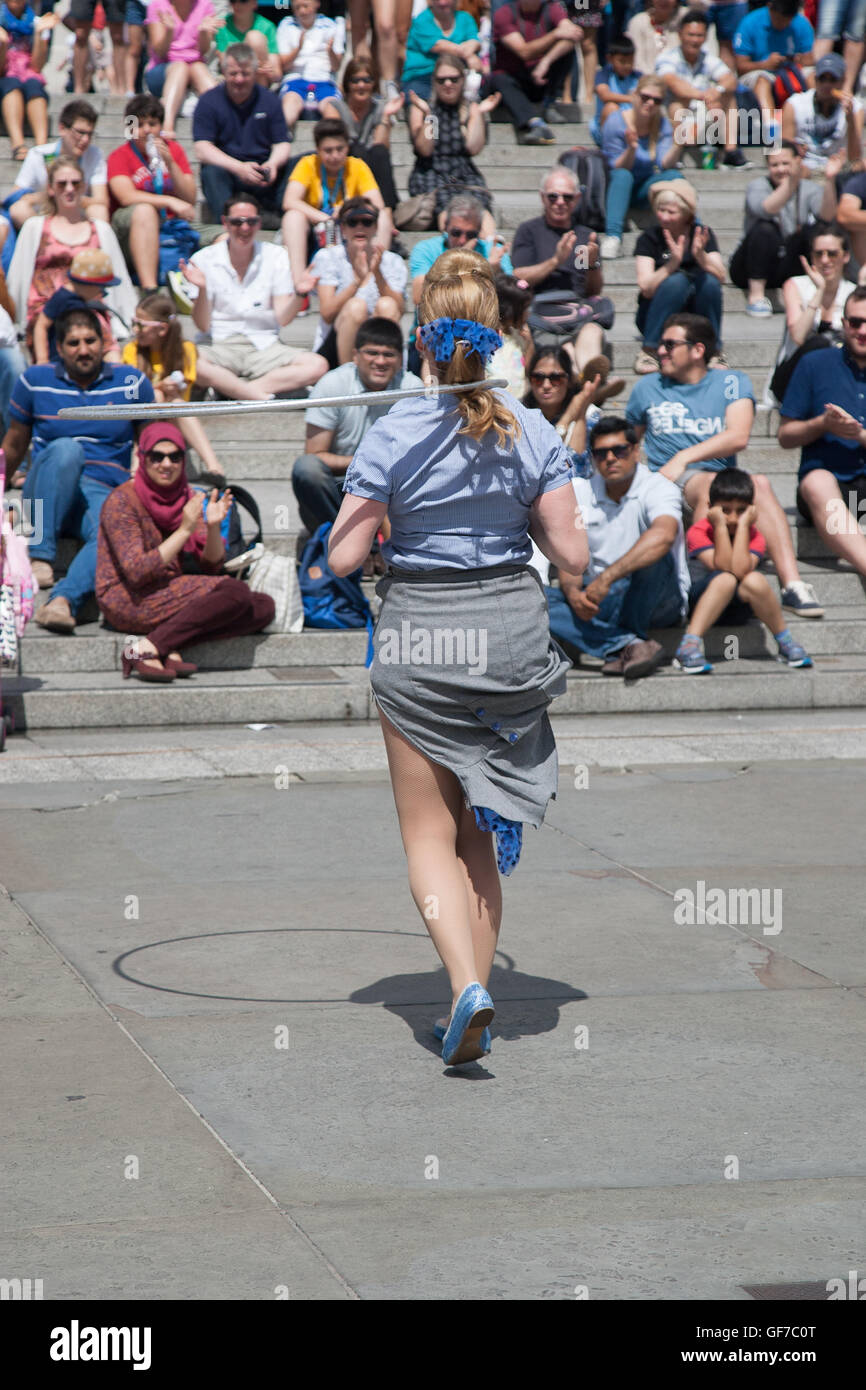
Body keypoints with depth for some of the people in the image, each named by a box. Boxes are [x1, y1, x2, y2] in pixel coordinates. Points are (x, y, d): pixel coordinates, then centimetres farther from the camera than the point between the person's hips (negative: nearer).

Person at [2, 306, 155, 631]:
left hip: (104, 494, 0)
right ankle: (40, 555, -38)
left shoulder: (132, 382, 9)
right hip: (48, 493, 0)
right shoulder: (35, 381, 9)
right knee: (66, 449, -36)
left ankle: (64, 598, -60)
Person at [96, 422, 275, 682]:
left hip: (169, 593, 8)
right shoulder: (122, 502, -10)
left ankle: (171, 649, -24)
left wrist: (213, 526, -14)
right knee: (236, 592, -25)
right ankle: (146, 648, -28)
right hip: (127, 600, -8)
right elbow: (137, 572, -19)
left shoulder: (184, 497, 11)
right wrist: (184, 530, -22)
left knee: (263, 607, -11)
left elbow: (211, 565, 6)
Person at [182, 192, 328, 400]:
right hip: (219, 347, -2)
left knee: (317, 365, -25)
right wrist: (202, 289, -20)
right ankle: (262, 397, -27)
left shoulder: (276, 256, 6)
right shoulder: (204, 259, 1)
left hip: (264, 346, 3)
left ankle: (227, 388, -27)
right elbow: (203, 326, -3)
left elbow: (282, 319, 2)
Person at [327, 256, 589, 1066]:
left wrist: (360, 517, 10)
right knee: (480, 833, 15)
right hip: (512, 630, 3)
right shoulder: (532, 432, -2)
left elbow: (342, 558, -10)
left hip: (420, 635, -3)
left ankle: (466, 985, -16)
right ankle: (471, 1008, 16)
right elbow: (573, 554, -1)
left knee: (430, 836, 5)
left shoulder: (393, 435, -10)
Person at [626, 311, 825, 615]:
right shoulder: (648, 388, 19)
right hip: (669, 486, -1)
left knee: (760, 484, -33)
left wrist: (683, 458, -12)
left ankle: (792, 584, -42)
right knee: (712, 485, -36)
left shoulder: (731, 382, 13)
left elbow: (738, 436, -3)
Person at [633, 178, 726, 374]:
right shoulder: (649, 238, -7)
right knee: (676, 281, -30)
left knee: (709, 281, -26)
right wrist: (672, 263, -35)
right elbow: (646, 288, -20)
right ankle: (649, 352, -24)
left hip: (696, 316, 2)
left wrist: (700, 255, -33)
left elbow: (721, 277, -15)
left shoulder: (703, 235, -1)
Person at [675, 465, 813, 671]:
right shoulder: (698, 532, -10)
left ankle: (785, 644, -17)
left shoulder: (754, 537, -4)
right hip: (698, 600, -2)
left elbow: (740, 570, -25)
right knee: (726, 580, -35)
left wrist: (743, 525, -21)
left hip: (738, 607, 2)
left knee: (755, 581, -32)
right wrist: (720, 526, -23)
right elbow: (724, 567, -23)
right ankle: (689, 646, -41)